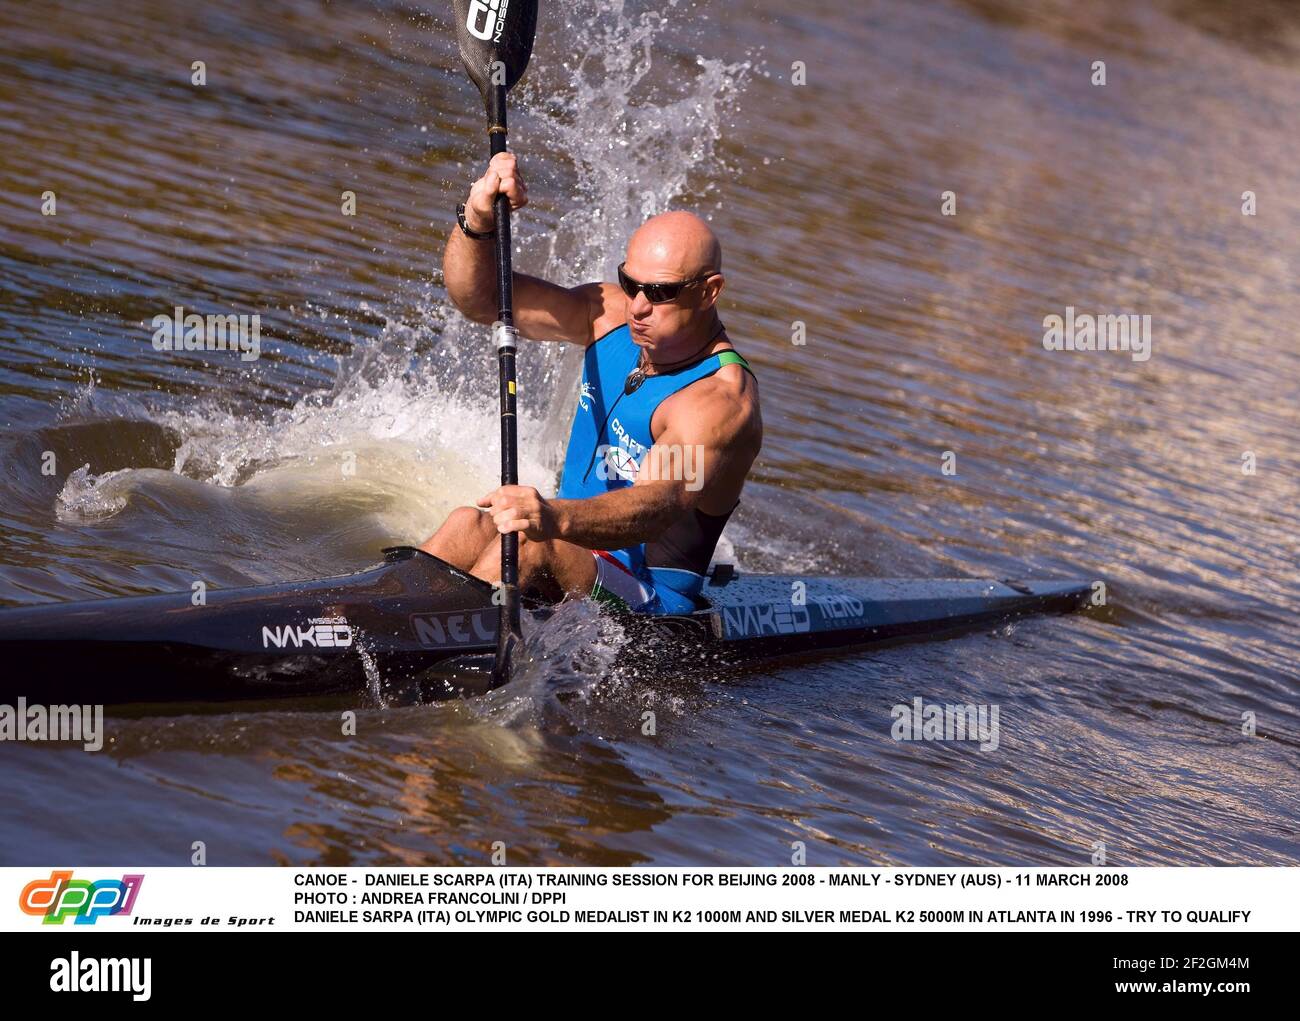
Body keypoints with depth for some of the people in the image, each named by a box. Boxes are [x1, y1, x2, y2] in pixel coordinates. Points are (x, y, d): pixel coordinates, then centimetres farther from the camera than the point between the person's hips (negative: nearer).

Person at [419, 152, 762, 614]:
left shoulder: (722, 401, -21)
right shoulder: (613, 315, 3)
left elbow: (660, 503, -38)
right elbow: (479, 296, 1)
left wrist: (557, 517, -57)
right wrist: (477, 220, -21)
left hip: (651, 603, -7)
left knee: (531, 542, -33)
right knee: (470, 526, -23)